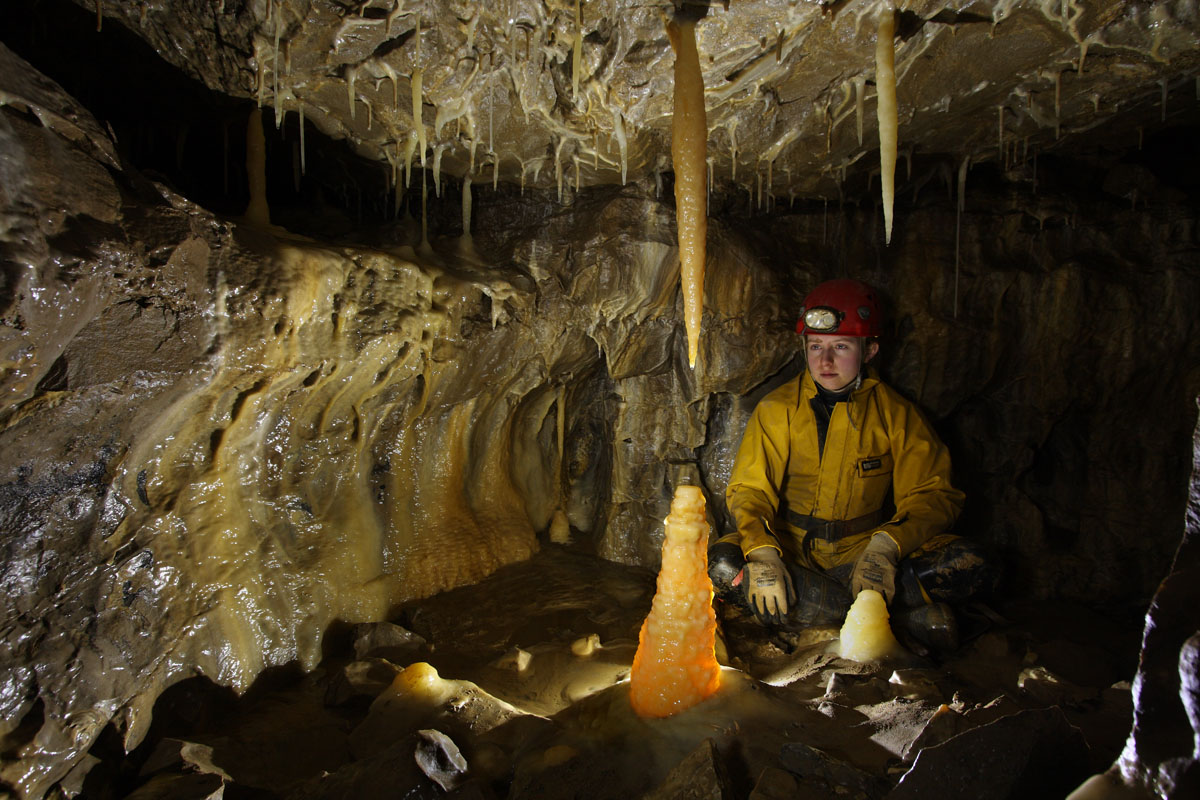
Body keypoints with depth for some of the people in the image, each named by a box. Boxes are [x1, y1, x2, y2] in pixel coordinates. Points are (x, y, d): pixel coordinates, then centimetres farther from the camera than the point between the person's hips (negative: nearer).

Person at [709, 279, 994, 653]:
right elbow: (748, 491, -5)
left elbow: (932, 495, -4)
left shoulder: (896, 415, -1)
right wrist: (763, 552, -26)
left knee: (970, 565, -22)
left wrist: (885, 546, -24)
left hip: (863, 550, 0)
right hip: (790, 549, 1)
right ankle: (907, 613, -24)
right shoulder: (776, 410, -1)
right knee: (721, 565, -31)